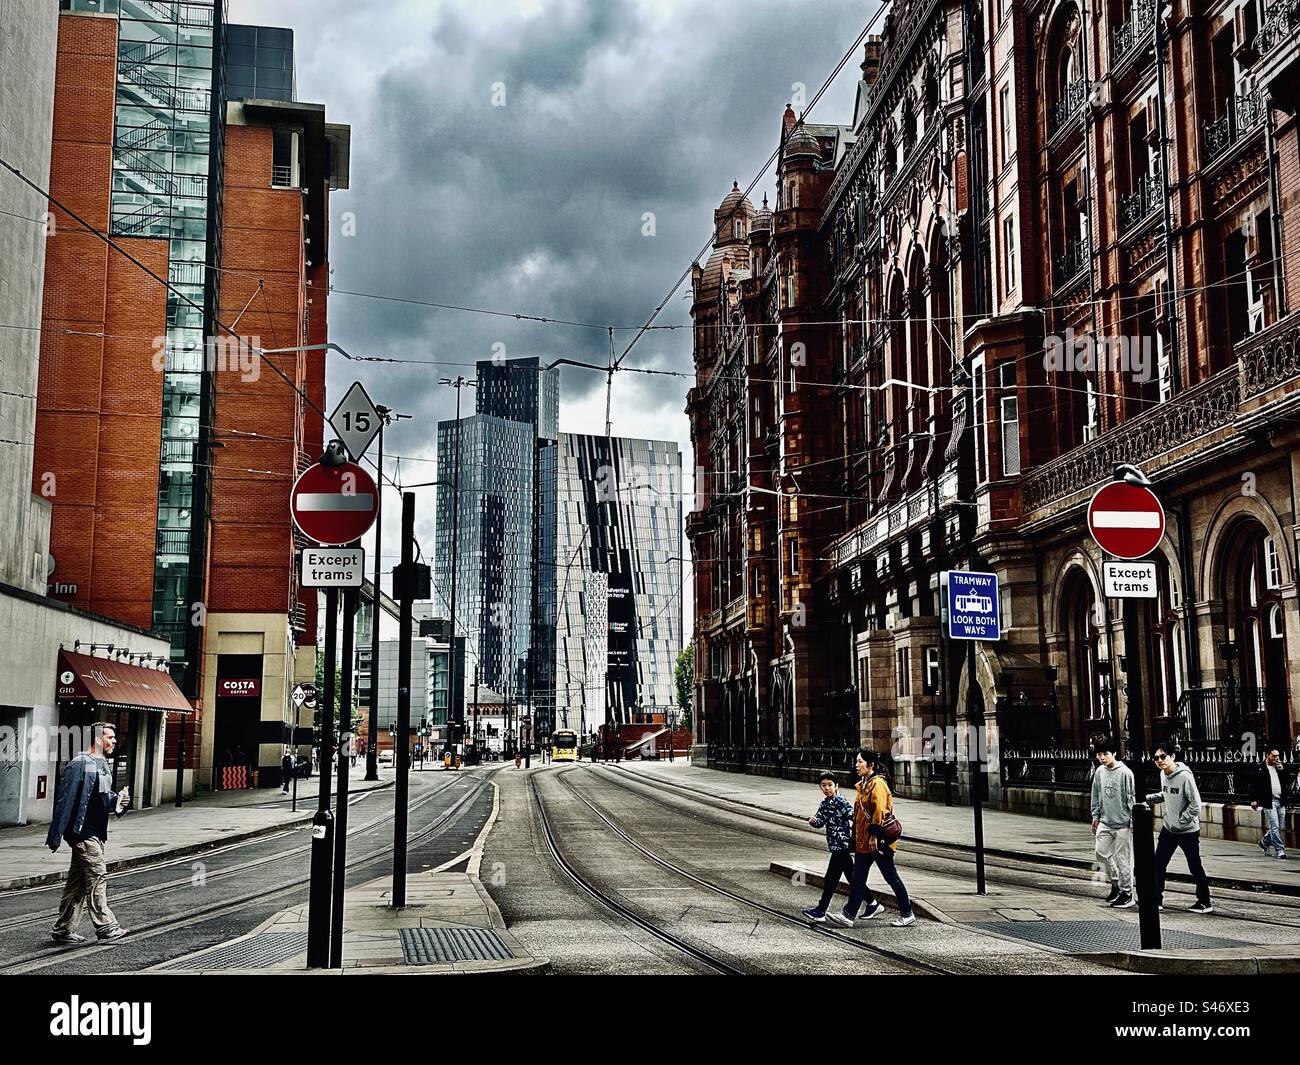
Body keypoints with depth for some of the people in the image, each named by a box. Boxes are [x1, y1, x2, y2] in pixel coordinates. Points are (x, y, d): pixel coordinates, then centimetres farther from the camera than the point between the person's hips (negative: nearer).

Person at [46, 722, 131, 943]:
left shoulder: (102, 764, 15)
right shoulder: (80, 765, -14)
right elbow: (65, 799, -17)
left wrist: (118, 799, 4)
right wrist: (55, 835, -18)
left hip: (97, 832, 9)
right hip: (83, 832, -9)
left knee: (79, 882, 12)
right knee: (98, 877, -8)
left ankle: (63, 930, 18)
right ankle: (106, 927, -5)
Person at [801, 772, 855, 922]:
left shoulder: (841, 802, -14)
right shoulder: (824, 804, 10)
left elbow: (854, 817, -21)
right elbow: (820, 822, 11)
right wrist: (813, 821, -10)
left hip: (843, 844, -8)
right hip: (836, 845, 8)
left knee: (830, 879, -4)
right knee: (851, 877, 14)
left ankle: (821, 911, 3)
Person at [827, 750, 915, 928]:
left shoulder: (878, 784, -15)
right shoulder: (863, 784, 14)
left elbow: (880, 811, -22)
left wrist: (874, 835, -23)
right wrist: (856, 837, 20)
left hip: (878, 841, -9)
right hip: (863, 841, 9)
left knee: (891, 877, 2)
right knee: (858, 878, 7)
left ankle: (907, 914, 14)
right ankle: (849, 915, 9)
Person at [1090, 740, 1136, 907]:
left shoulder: (1125, 772, -11)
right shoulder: (1099, 771, 7)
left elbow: (1132, 798, -10)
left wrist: (1133, 822, -11)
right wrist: (1095, 816, 14)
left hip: (1123, 823, -6)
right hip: (1105, 821, 6)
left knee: (1122, 858, -1)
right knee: (1101, 852, 2)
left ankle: (1126, 894, 9)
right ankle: (1116, 883, 22)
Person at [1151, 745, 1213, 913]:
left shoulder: (1185, 776, -22)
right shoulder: (1163, 774, 2)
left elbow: (1195, 804, -20)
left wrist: (1180, 820, -17)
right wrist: (1149, 798, 7)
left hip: (1188, 830, -7)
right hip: (1168, 829, 7)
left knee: (1195, 867, 5)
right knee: (1158, 864, 6)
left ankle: (1205, 902, 19)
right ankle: (1156, 900, 16)